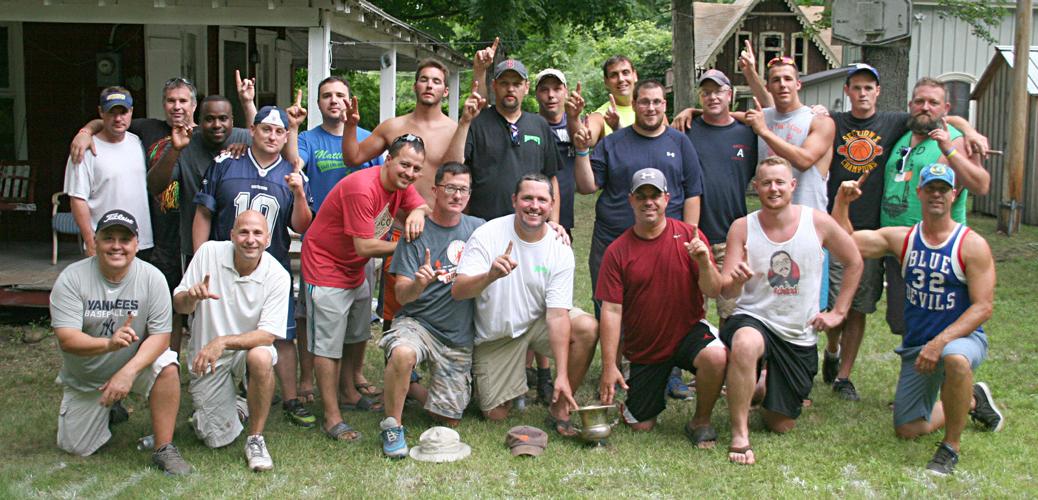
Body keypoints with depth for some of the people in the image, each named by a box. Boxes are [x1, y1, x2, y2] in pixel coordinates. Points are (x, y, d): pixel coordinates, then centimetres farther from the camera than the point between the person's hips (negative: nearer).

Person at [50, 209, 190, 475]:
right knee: (76, 448, 2)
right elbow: (66, 339, -26)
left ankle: (164, 449, -20)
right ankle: (109, 410, 33)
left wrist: (128, 372, -34)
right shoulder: (71, 278, -17)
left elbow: (160, 336, -18)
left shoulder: (152, 277, -16)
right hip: (84, 379, 1)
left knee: (168, 367, -32)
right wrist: (108, 344, -46)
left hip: (136, 363, -1)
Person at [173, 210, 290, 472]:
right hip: (205, 354, 1)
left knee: (261, 357, -38)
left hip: (249, 346, -1)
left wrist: (222, 342, -35)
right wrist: (191, 296, -29)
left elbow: (269, 334, -22)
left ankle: (255, 439, -18)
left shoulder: (277, 276, -16)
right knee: (218, 439, -5)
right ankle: (235, 407, 32)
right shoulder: (209, 252, -11)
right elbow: (178, 305, -4)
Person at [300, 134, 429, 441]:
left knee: (358, 336, 21)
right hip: (326, 269, -9)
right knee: (328, 345, -4)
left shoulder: (401, 184, -3)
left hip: (355, 271, 9)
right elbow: (365, 246, -28)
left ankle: (349, 394, 40)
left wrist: (417, 213, -25)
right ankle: (332, 418, 2)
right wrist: (406, 244, -18)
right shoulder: (362, 188, -29)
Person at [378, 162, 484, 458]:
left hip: (459, 336, 4)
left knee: (449, 420, 2)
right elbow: (402, 295, -11)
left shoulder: (477, 228, 5)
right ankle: (393, 425, -16)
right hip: (417, 322, -3)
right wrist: (418, 284, -36)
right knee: (403, 354, -38)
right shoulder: (417, 232, -6)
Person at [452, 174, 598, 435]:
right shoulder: (486, 235, -18)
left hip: (538, 322, 1)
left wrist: (562, 375, -28)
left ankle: (559, 409, -9)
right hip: (494, 336, -1)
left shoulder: (560, 250, -15)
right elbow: (457, 291, -27)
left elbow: (557, 315, -20)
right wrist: (490, 276, -49)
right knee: (496, 415, -1)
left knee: (587, 328, -27)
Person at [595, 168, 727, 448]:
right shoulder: (618, 251, -7)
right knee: (640, 426, 2)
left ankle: (701, 421, -6)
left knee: (715, 356, -34)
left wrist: (704, 262, -29)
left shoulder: (689, 236, -6)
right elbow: (611, 310, -8)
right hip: (644, 349, 1)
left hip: (689, 331, -1)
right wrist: (609, 366, -13)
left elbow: (713, 292, -8)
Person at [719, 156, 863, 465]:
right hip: (754, 320, -2)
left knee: (781, 426, 6)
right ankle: (740, 435, -23)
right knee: (745, 345, -41)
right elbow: (726, 291, -9)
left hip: (800, 336, 2)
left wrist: (838, 312, 4)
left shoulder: (818, 222, -7)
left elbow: (854, 263, 9)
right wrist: (737, 280, -32)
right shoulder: (742, 228, -8)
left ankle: (768, 388, 43)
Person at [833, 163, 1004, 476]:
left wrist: (940, 342, -25)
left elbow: (983, 306, -15)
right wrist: (842, 203, -12)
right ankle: (972, 400, 34)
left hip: (962, 337, -5)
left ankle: (951, 446, -19)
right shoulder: (902, 239, 2)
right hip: (916, 344, 5)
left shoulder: (972, 245, -10)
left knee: (955, 359, -42)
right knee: (906, 430, 6)